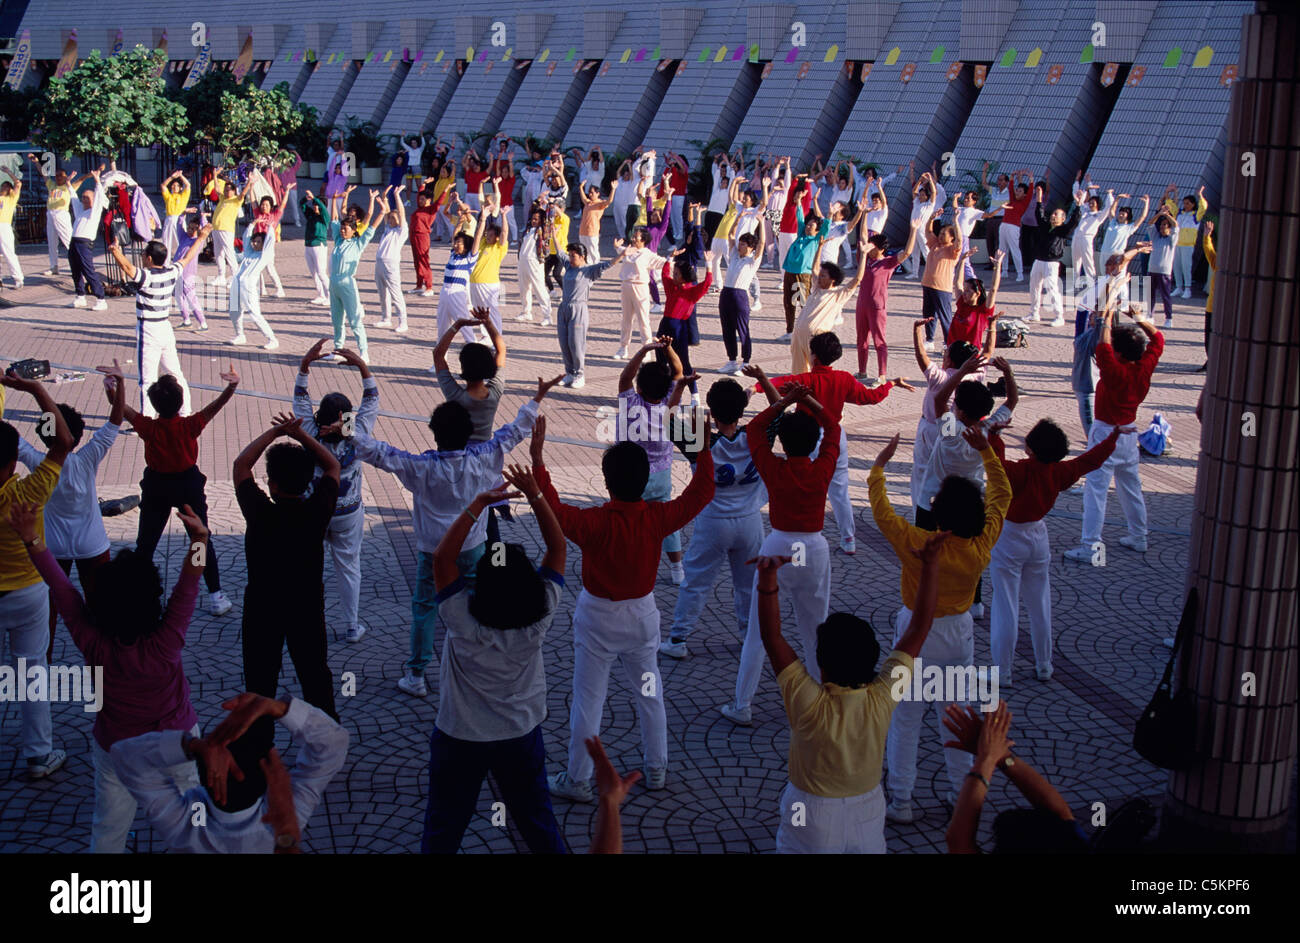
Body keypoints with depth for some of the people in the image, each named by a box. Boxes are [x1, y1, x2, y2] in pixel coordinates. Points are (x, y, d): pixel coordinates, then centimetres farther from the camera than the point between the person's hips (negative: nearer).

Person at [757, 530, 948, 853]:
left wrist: (768, 576, -39)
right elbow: (919, 629, -16)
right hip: (867, 816, 3)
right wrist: (930, 565, -17)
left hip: (812, 820, -3)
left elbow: (771, 635, -29)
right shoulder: (884, 698, -21)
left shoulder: (809, 705, -29)